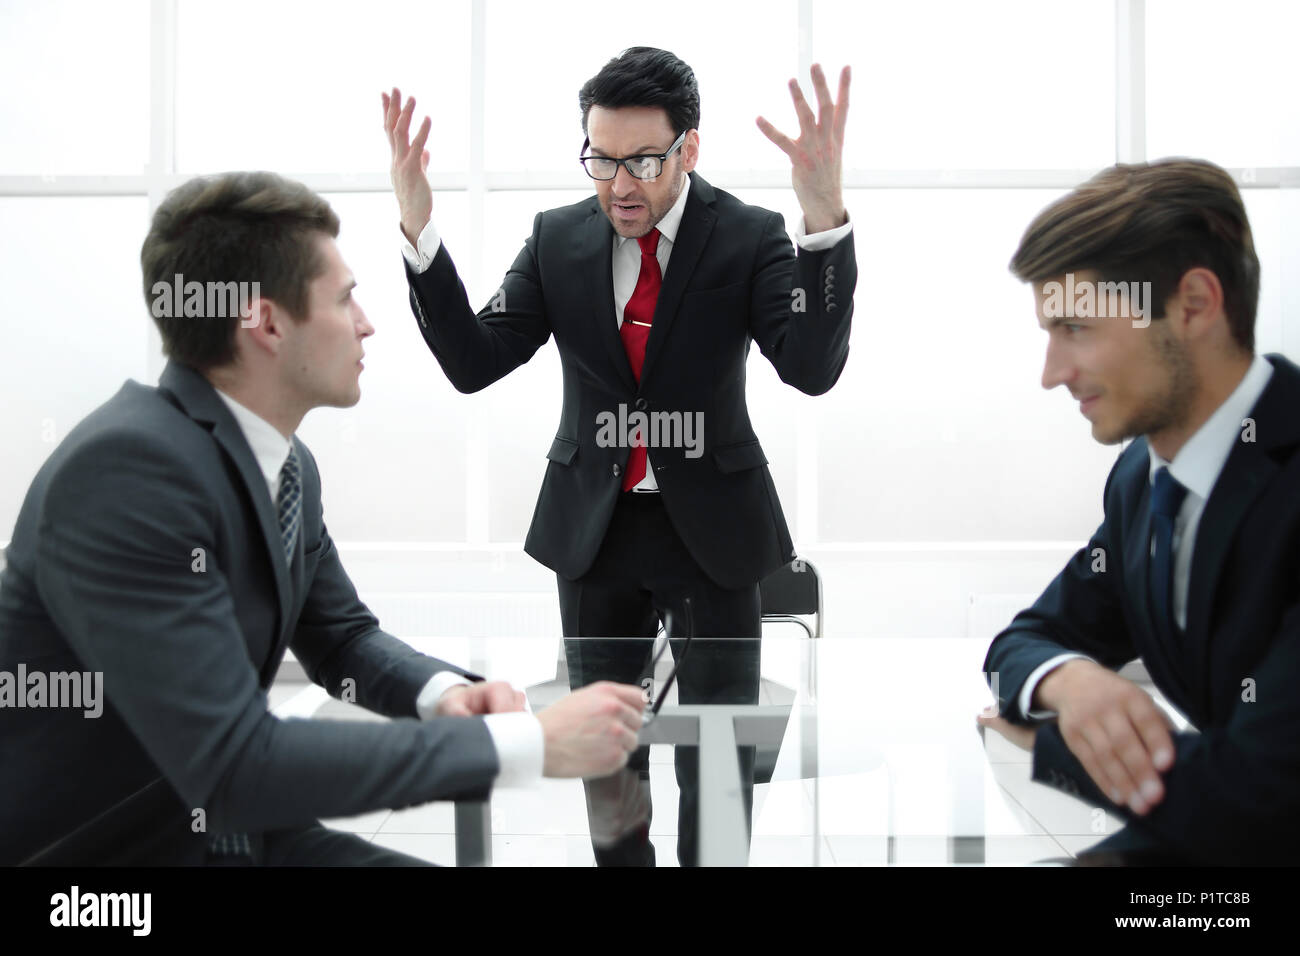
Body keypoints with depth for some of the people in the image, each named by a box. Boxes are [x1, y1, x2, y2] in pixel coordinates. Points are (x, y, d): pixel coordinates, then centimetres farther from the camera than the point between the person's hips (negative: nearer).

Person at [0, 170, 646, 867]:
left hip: (227, 829, 7)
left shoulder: (288, 464, 1)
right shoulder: (126, 470, -25)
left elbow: (341, 635, 14)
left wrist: (446, 692, -8)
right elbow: (233, 765, -29)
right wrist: (530, 743, -26)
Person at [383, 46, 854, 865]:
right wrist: (419, 229, -21)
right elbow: (474, 361, -8)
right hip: (594, 528, 3)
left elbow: (813, 368, -24)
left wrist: (826, 219, -38)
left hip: (710, 527, -2)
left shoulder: (749, 237, -11)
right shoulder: (558, 238, -3)